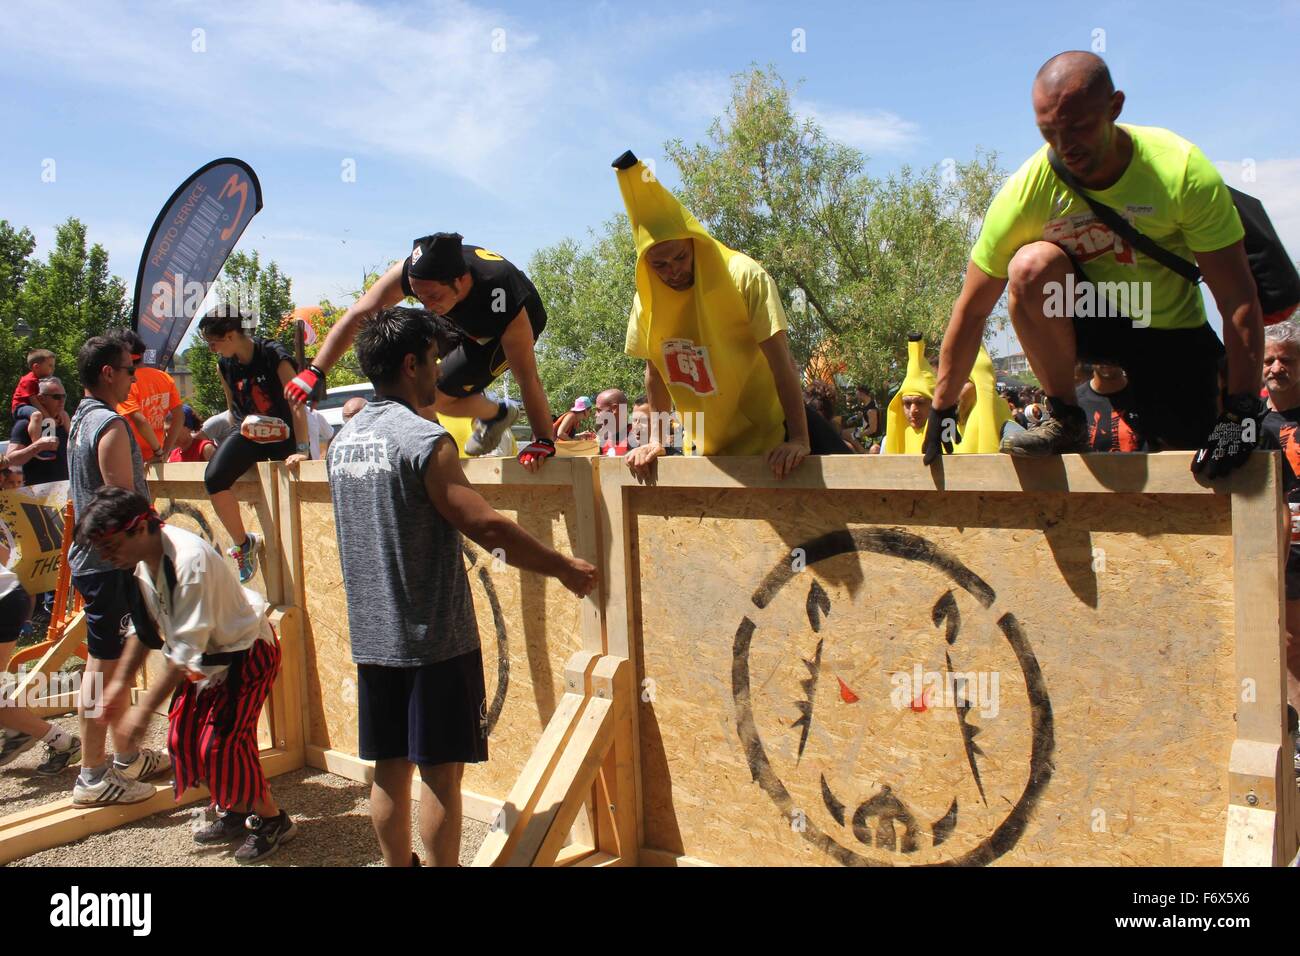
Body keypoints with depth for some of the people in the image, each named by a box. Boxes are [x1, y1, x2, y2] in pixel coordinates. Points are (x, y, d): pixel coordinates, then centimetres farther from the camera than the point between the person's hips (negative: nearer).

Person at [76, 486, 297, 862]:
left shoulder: (189, 560, -33)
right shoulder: (141, 561, -5)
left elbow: (186, 651, -30)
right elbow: (145, 627, 12)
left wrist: (145, 708, -26)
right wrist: (121, 682, 14)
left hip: (245, 654, -9)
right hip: (205, 656, 9)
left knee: (221, 742, -10)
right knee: (183, 733, 7)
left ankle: (272, 820, 11)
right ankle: (234, 813, 25)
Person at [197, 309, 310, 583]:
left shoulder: (274, 356, -18)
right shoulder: (224, 365, -1)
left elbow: (297, 406, -21)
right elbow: (233, 408, 13)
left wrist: (301, 449, -27)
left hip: (283, 435, -4)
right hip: (249, 435, 4)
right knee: (214, 478, -21)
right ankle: (243, 543, -5)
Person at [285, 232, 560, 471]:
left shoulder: (504, 307, -45)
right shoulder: (412, 272, -32)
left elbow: (528, 381, -40)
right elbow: (356, 316, -25)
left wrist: (543, 442, -40)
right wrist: (314, 372, -29)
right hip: (465, 320, 6)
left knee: (436, 396, -19)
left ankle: (496, 414, 8)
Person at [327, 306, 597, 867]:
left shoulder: (343, 441, 8)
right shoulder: (425, 440, -17)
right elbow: (487, 528, -21)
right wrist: (565, 569, -10)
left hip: (372, 636, 7)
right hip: (434, 637, -7)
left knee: (390, 768, 15)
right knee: (441, 772, 3)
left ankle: (398, 864, 27)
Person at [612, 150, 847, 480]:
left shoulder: (744, 278, -19)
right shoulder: (646, 301, -5)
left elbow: (782, 363, -22)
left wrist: (799, 440, -27)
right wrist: (656, 440, 4)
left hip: (771, 429, -4)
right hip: (708, 446, 4)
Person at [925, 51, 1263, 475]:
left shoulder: (1183, 171, -24)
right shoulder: (1025, 191, -23)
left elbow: (1239, 300, -22)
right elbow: (972, 311, -17)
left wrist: (1240, 414, -28)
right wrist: (941, 413, -16)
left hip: (1172, 330, 0)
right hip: (1086, 317, 0)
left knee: (1190, 466, -15)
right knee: (1032, 265, -33)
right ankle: (1066, 420, -16)